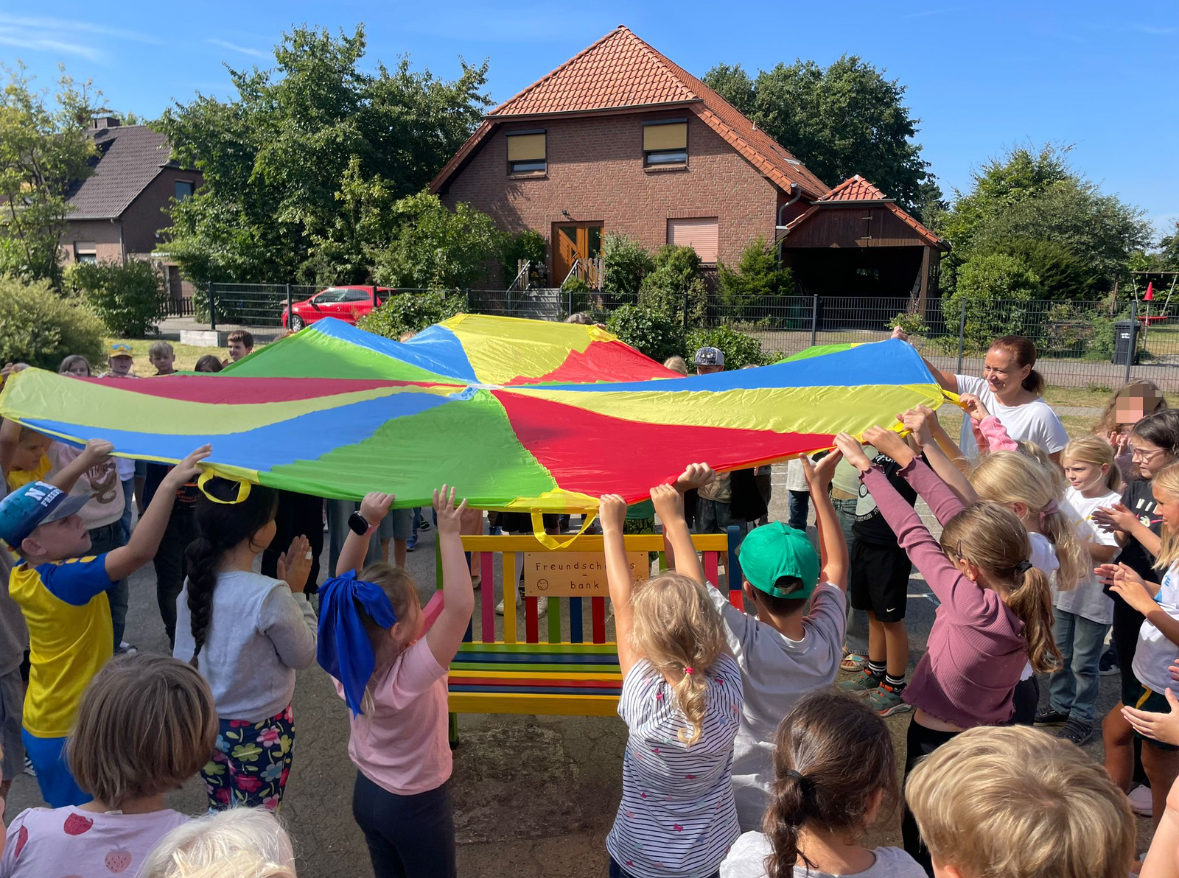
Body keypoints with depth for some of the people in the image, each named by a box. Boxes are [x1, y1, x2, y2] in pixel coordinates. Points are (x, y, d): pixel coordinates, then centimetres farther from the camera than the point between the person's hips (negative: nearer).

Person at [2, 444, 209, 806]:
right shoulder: (67, 580, -30)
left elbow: (40, 500, 9)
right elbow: (138, 552, -45)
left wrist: (83, 462, 1)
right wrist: (170, 483, -47)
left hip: (42, 725, 8)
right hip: (71, 733, -8)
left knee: (65, 818, 26)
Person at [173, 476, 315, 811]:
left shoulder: (195, 582, -10)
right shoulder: (269, 596, -29)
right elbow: (305, 656, -15)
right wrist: (296, 593, -10)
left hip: (203, 722, 6)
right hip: (258, 731, -5)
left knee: (218, 814, 26)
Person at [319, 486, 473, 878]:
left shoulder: (346, 661, -18)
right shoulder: (410, 673, -36)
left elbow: (343, 583, -11)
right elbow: (460, 605, -47)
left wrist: (364, 522, -21)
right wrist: (448, 533, -44)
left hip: (366, 793, 6)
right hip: (415, 805, -6)